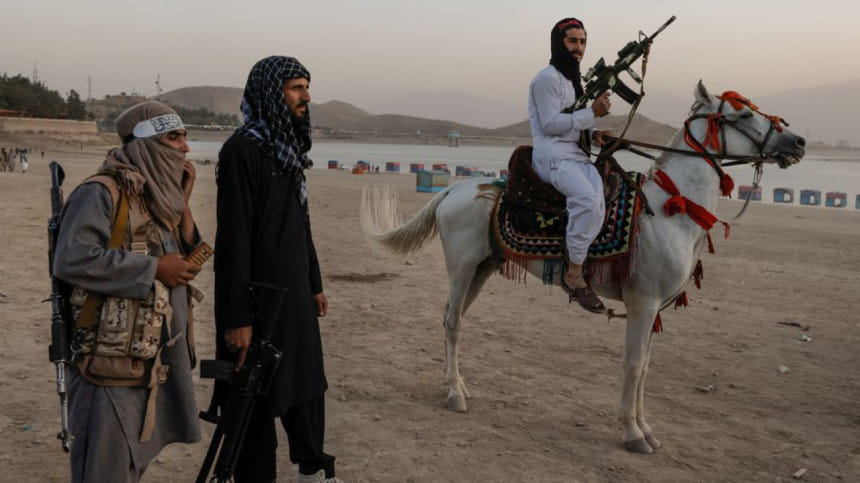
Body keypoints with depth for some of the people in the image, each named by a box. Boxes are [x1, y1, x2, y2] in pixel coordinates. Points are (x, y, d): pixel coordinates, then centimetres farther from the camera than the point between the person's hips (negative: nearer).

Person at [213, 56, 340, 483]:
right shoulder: (244, 149, -18)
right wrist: (237, 319, -24)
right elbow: (233, 238, -22)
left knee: (307, 383, 22)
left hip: (295, 294, 9)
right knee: (261, 401, 5)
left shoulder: (290, 147, 9)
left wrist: (315, 283, 19)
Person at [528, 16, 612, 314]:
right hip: (552, 156, -9)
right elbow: (550, 124, -13)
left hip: (576, 155, 9)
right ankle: (573, 274, -26)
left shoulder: (573, 80, 25)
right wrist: (592, 113, -16)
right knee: (587, 198, -32)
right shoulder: (547, 78, -4)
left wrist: (593, 134, 9)